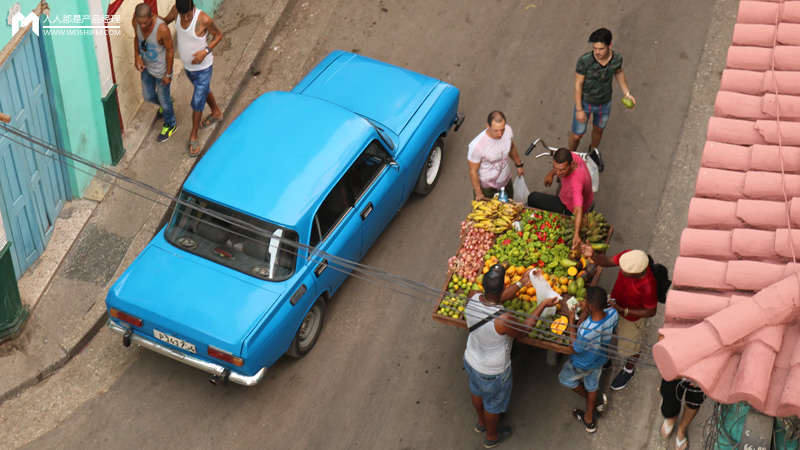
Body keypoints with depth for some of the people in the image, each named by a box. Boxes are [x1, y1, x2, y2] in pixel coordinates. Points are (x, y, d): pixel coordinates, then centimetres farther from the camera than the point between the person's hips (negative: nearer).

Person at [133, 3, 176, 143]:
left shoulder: (162, 29, -37)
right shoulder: (136, 21, -20)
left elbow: (169, 51, -22)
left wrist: (168, 74, -14)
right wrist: (137, 56, -10)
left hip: (161, 70, -5)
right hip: (146, 66, 5)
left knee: (163, 99, 17)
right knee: (148, 96, 24)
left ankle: (170, 125, 44)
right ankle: (164, 105, 58)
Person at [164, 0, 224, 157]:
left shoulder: (204, 19, -33)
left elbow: (218, 35, -16)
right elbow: (165, 21, 2)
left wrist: (206, 51, -30)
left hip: (202, 67, -6)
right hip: (187, 65, 6)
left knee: (197, 101, 4)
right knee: (204, 90, 30)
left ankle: (193, 137, 22)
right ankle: (216, 113, 57)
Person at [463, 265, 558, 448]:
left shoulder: (473, 298, -26)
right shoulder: (503, 320, -43)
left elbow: (494, 299, -4)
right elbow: (523, 330, -20)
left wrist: (521, 283, 0)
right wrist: (542, 305, -13)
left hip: (470, 360, 6)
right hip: (492, 372, -6)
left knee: (477, 392, 36)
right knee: (493, 405, 26)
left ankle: (481, 422, 66)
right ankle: (492, 437, 55)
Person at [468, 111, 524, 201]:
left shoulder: (508, 130, -20)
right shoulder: (477, 145, -37)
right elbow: (473, 171, -22)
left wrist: (519, 165, 18)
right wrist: (478, 193, -16)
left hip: (506, 180, 5)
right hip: (485, 186, -5)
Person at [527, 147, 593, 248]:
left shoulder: (576, 181, -48)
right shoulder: (570, 156, -26)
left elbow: (578, 210, -55)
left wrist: (577, 235, -65)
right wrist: (551, 173, 4)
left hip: (570, 210, -7)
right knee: (533, 198, 24)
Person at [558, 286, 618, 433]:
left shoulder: (586, 331, -47)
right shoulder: (613, 314, -30)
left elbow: (576, 350, -25)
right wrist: (585, 314, -18)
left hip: (582, 365, -5)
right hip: (600, 359, 5)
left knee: (565, 378, 28)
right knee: (592, 385, 31)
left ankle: (595, 403, 39)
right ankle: (589, 419, 52)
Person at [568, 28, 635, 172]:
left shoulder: (617, 58, -22)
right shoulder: (584, 61, -33)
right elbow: (578, 84, -21)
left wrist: (627, 93, 1)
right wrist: (579, 109, -17)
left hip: (605, 103, 3)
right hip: (585, 102, -3)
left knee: (599, 129, 28)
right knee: (577, 135, 13)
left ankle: (594, 151, 59)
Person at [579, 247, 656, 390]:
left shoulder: (648, 287, -44)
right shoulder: (628, 257, -33)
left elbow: (650, 312, -26)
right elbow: (606, 262, -17)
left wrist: (623, 311, -30)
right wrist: (593, 255, -38)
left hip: (632, 317, -5)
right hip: (615, 303, 5)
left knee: (630, 346, 24)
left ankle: (628, 370, 56)